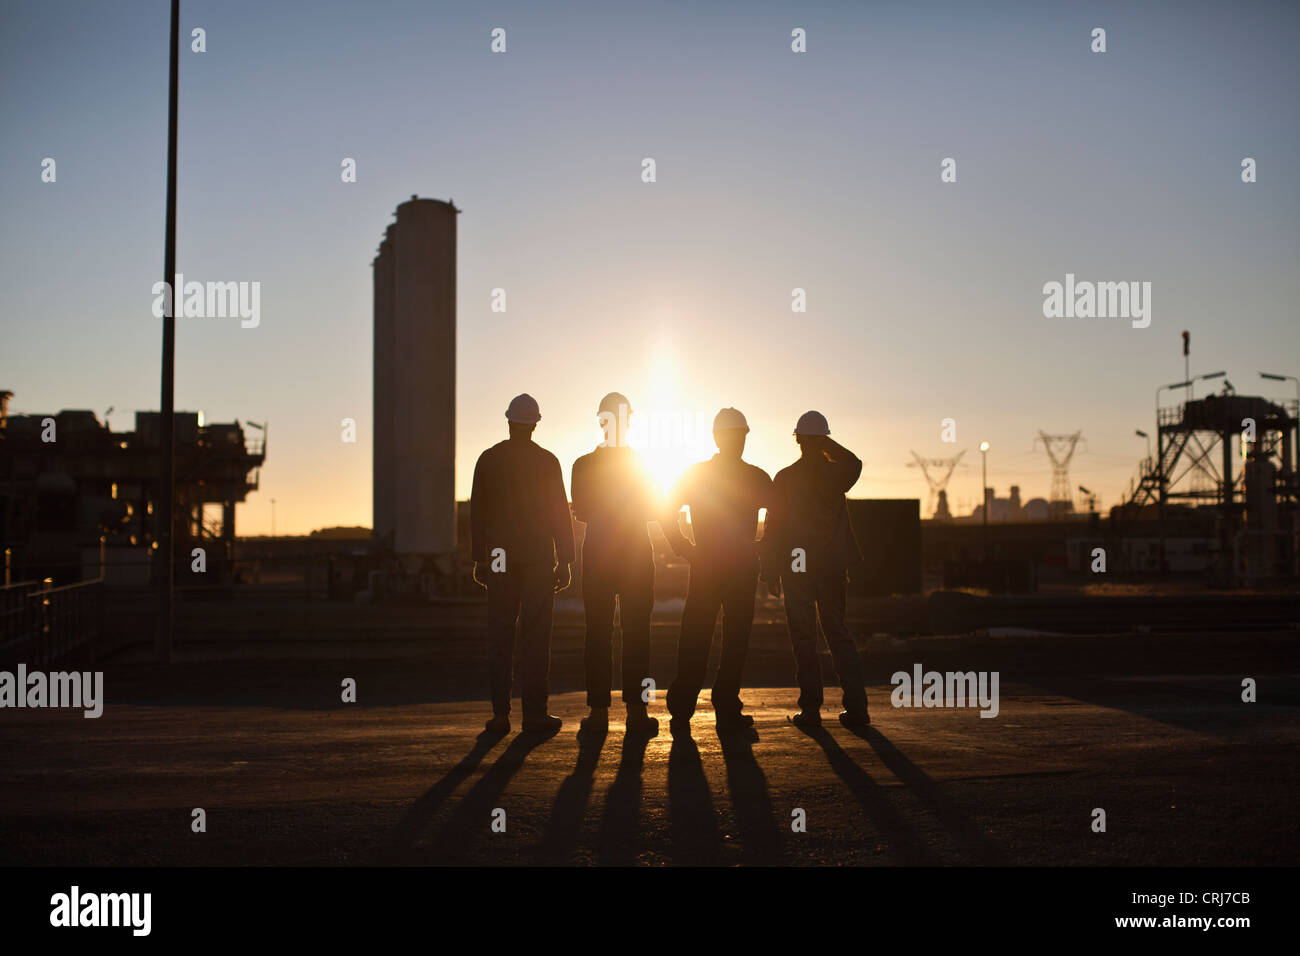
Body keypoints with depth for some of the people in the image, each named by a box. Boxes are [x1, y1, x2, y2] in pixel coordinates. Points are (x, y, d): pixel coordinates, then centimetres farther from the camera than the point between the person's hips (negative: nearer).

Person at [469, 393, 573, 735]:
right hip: (539, 558, -2)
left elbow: (478, 512, 4)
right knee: (536, 635, 0)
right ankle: (534, 713, 0)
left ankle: (500, 714, 3)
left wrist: (479, 559, 10)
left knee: (500, 634, 5)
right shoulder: (547, 461, -2)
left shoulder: (488, 459, 3)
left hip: (500, 559, 2)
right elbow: (559, 514, -3)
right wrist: (564, 562, 2)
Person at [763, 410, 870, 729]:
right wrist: (829, 446, 3)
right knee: (838, 632, 13)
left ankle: (811, 709, 2)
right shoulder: (836, 475, -5)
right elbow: (855, 464, 13)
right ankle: (856, 706, 8)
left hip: (797, 568, -3)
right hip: (832, 565, 3)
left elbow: (772, 528, -7)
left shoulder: (784, 478, -7)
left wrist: (771, 572, -2)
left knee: (803, 637, 3)